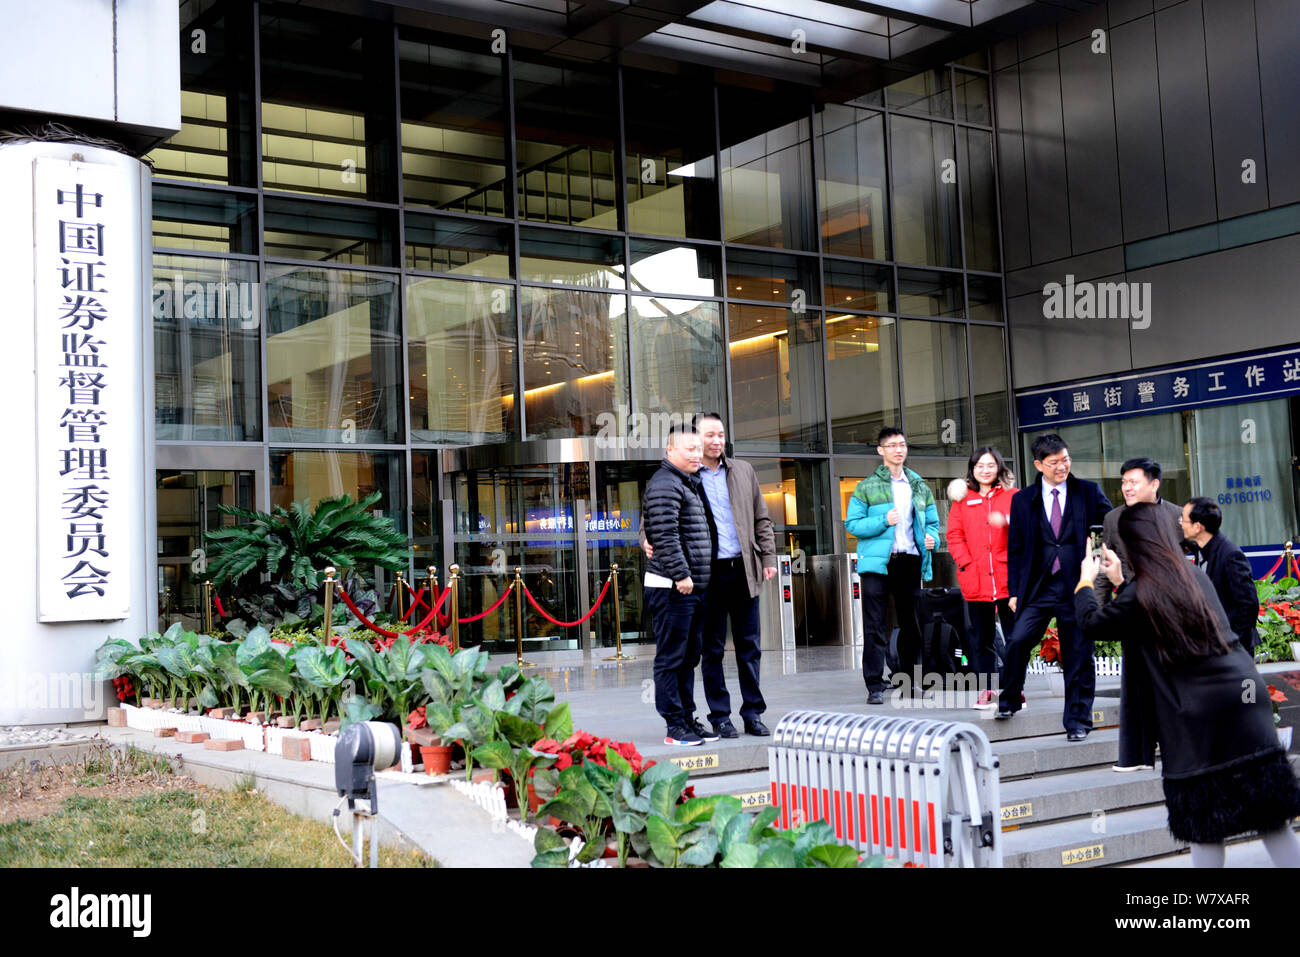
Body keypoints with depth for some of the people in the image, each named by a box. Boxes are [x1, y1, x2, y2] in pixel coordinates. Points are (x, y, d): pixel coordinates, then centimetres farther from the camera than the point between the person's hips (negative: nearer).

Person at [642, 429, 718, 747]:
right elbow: (665, 536, -21)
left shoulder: (690, 484, 20)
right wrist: (681, 574, -23)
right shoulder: (664, 485, -12)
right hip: (672, 587, -10)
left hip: (694, 586, 10)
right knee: (671, 658, -4)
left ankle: (688, 719, 21)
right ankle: (675, 727, -1)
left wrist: (698, 578, 21)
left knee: (688, 658, 14)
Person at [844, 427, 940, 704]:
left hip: (910, 562, 4)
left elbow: (932, 522, 21)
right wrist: (883, 521, -14)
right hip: (877, 563, -4)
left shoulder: (920, 487, 16)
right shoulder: (867, 487, 5)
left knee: (912, 624, 9)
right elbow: (852, 524, -1)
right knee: (874, 627, -6)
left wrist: (932, 538, -1)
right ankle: (875, 686, -4)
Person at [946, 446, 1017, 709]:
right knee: (982, 638, 5)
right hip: (975, 580, 1)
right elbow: (955, 536, 7)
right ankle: (987, 690, 10)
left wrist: (1006, 521, -22)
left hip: (1008, 579, -1)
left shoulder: (1012, 496, 11)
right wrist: (967, 563, -7)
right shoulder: (962, 500, 12)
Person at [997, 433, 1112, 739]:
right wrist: (1014, 591, 3)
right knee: (1018, 640, -15)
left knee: (1078, 656, 3)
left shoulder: (1089, 493, 5)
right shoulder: (1022, 500, 8)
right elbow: (1015, 549, 10)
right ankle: (1009, 700, 7)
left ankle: (1077, 720, 16)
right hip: (1038, 588, 1)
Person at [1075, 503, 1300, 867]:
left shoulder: (1141, 594, -10)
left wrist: (1086, 580, 19)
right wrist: (1120, 581, 32)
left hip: (1199, 718, -6)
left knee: (1206, 826, 3)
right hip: (1246, 699, 6)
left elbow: (1090, 622, 3)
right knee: (1270, 815, 10)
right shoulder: (1196, 577, 11)